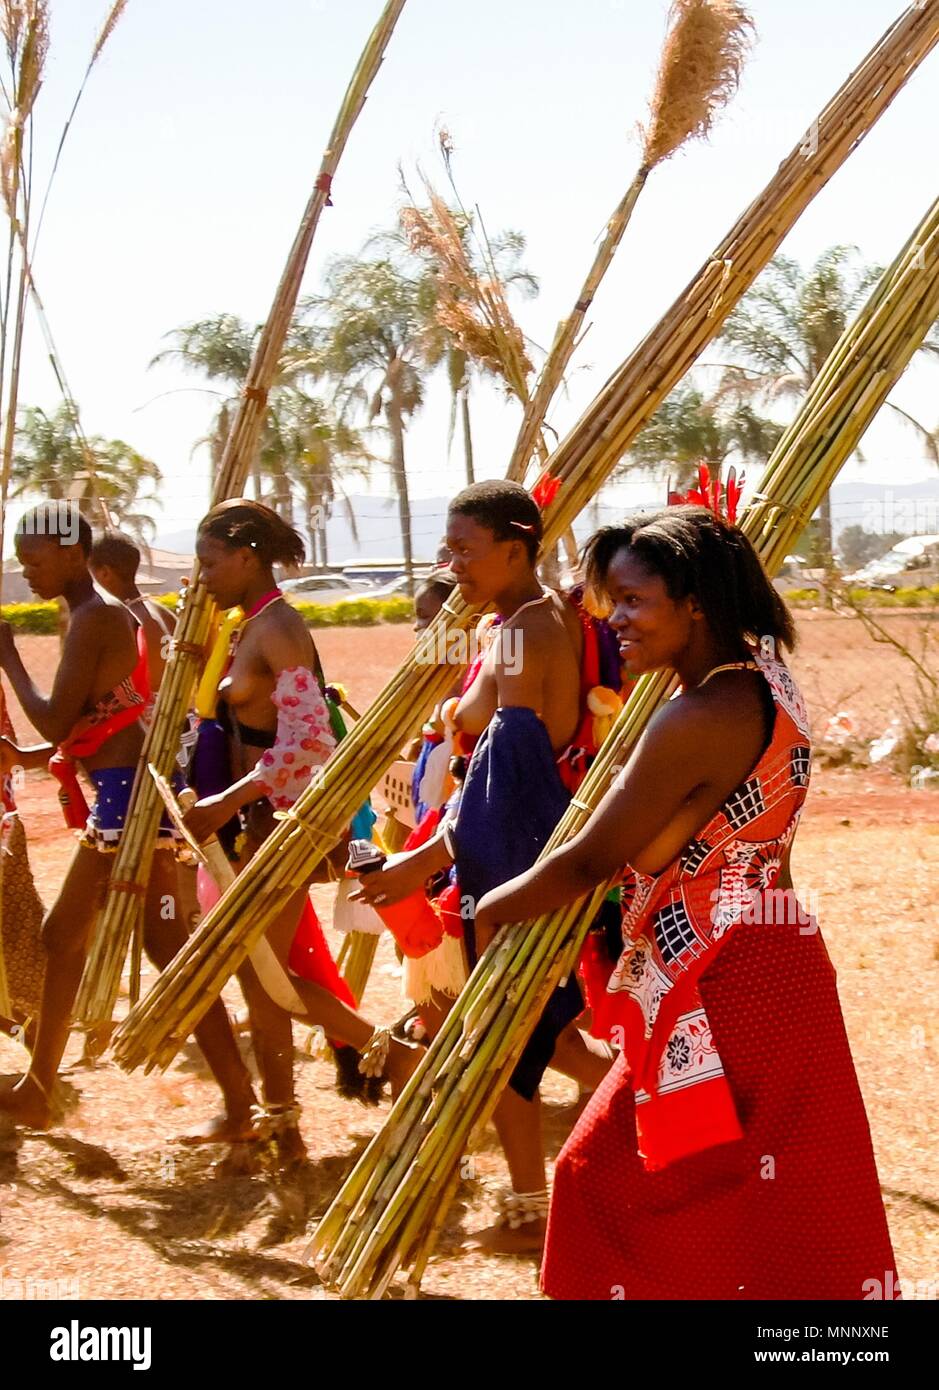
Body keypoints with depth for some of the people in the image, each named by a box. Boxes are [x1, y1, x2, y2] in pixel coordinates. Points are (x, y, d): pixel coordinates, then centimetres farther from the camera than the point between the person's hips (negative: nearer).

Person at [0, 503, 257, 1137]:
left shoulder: (93, 619, -13)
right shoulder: (110, 614, 18)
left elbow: (56, 723, -17)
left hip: (129, 795, -11)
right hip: (119, 796, 11)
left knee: (168, 949, -10)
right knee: (62, 936, 19)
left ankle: (242, 1103, -8)